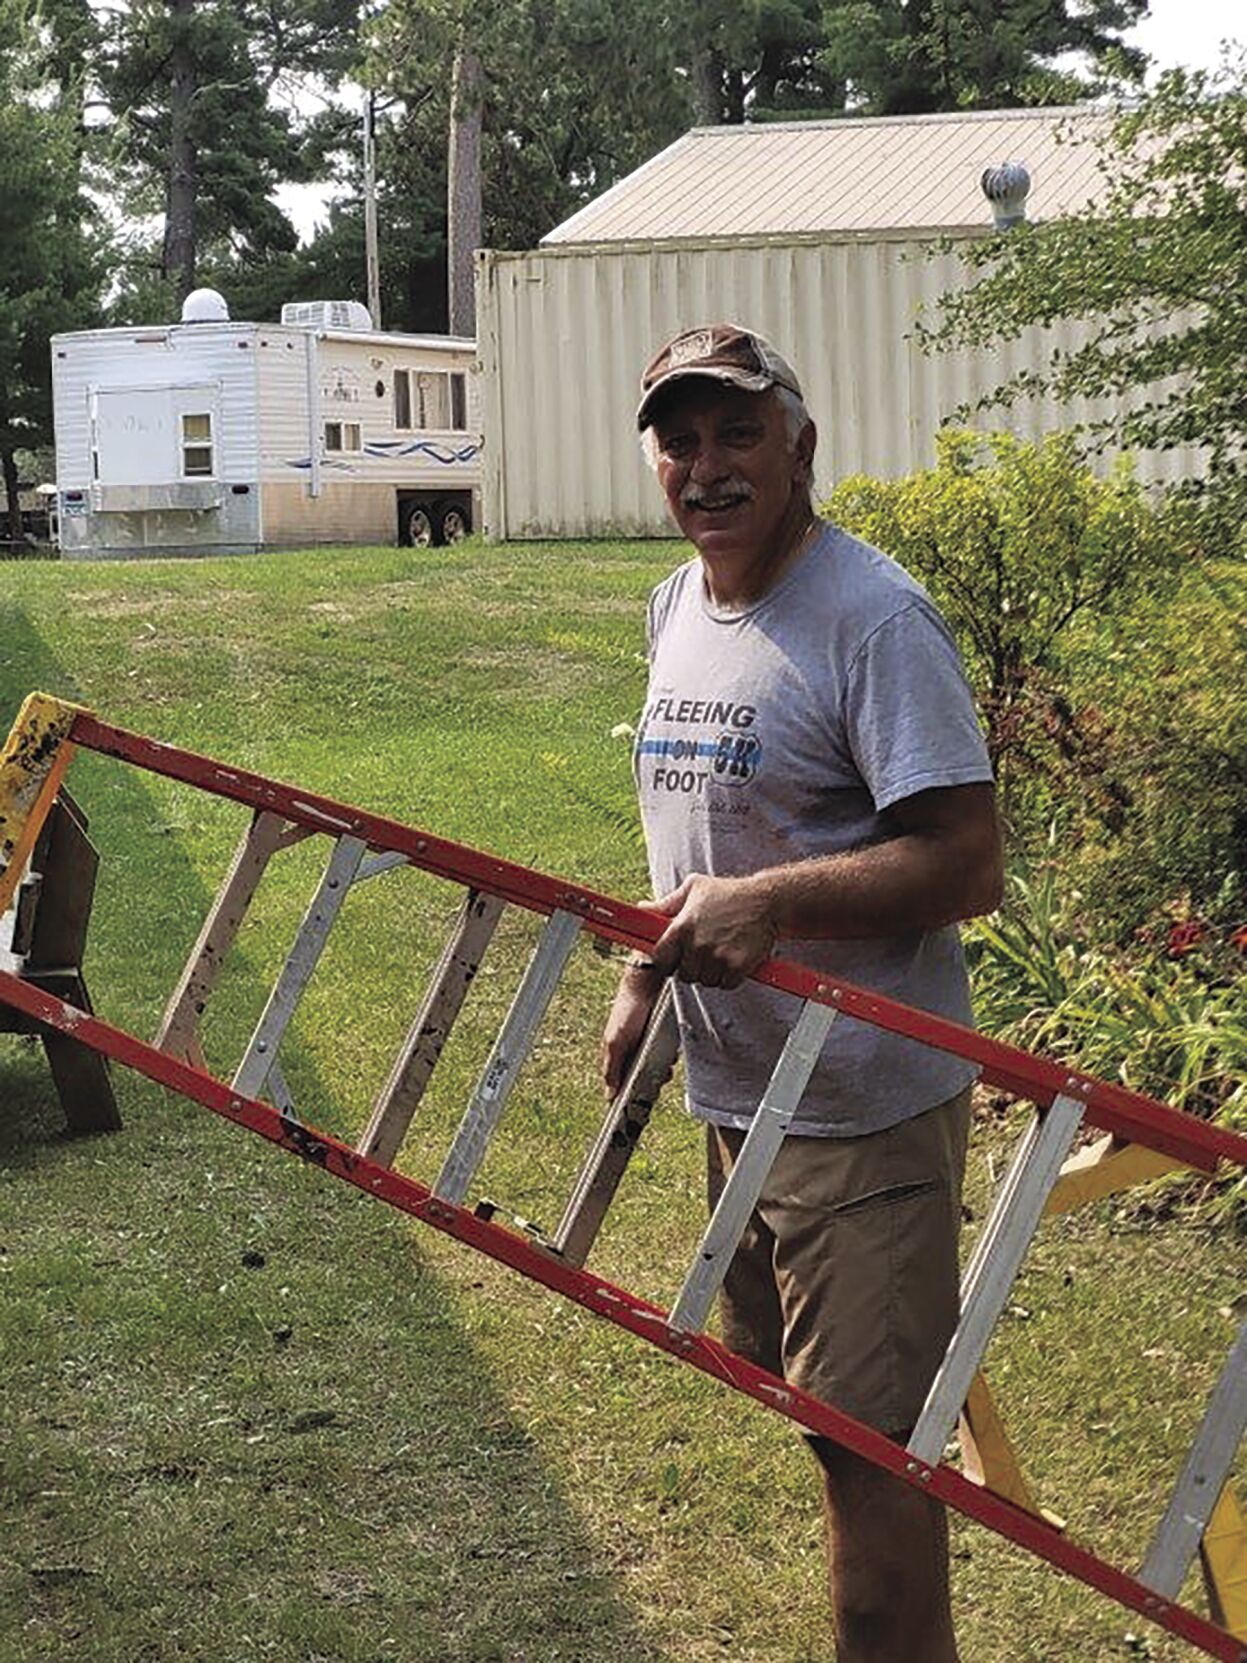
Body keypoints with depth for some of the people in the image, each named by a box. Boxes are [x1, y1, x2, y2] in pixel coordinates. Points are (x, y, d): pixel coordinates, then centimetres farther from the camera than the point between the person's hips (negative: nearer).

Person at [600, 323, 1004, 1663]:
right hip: (733, 1087, 9)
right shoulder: (678, 607, 10)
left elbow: (967, 864, -22)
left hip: (862, 1102, -9)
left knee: (868, 1438, -4)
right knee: (797, 1393, 19)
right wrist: (644, 978, 21)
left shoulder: (874, 619, -17)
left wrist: (770, 902, -31)